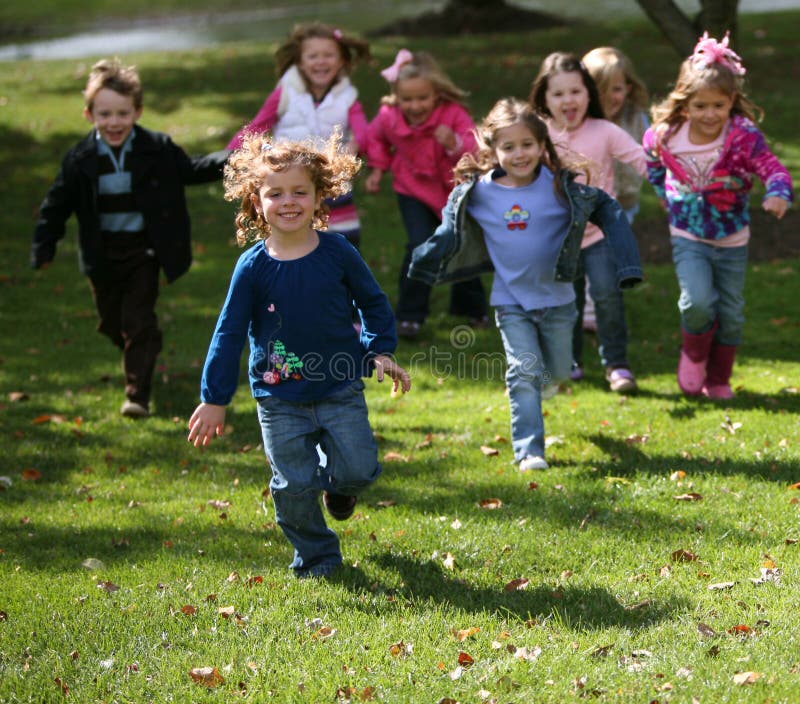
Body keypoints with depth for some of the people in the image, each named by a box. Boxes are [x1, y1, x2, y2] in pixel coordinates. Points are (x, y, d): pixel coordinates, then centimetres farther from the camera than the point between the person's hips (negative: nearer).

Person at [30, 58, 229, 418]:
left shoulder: (157, 149, -9)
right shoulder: (80, 159, -7)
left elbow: (191, 170, 4)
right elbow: (57, 205, -1)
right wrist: (43, 249, -6)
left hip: (143, 250, -2)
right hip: (102, 255, 2)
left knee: (138, 322, -7)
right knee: (112, 323, 14)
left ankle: (138, 394, -1)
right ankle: (143, 358, 45)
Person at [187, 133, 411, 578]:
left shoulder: (337, 253, -5)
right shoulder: (253, 267, -8)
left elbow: (373, 301, 11)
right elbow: (230, 333, -2)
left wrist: (380, 351, 1)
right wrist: (214, 399, -3)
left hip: (341, 390, 1)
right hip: (280, 398, 0)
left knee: (358, 469, -5)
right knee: (293, 485, -1)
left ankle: (337, 484, 32)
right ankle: (317, 556, 21)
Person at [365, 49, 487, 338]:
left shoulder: (453, 114, -24)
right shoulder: (389, 117, -16)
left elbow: (475, 147, -31)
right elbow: (376, 138, 8)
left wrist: (455, 144, -49)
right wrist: (378, 168, 2)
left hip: (453, 189, 1)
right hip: (414, 191, 0)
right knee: (420, 246, -19)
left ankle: (470, 307, 38)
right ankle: (409, 315, -8)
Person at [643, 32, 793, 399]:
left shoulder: (744, 137, -20)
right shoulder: (664, 136, -13)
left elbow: (773, 169, -25)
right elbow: (651, 158, 10)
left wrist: (777, 194, -45)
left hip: (732, 240, 1)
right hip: (688, 238, -1)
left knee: (731, 314, 11)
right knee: (697, 301, -22)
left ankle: (718, 380, 32)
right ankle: (693, 355, 9)